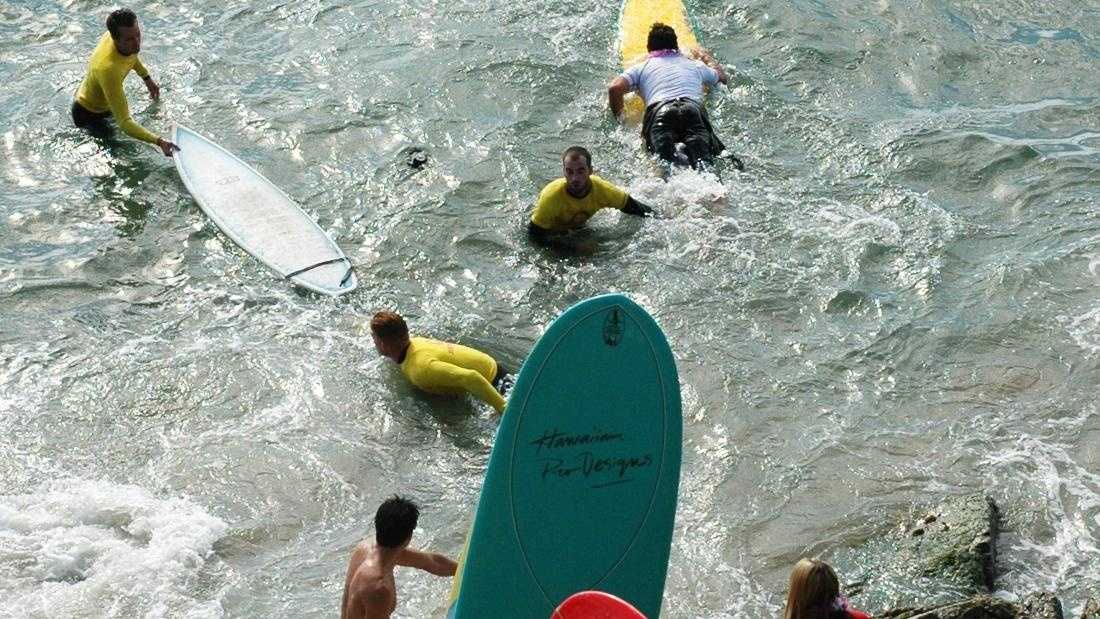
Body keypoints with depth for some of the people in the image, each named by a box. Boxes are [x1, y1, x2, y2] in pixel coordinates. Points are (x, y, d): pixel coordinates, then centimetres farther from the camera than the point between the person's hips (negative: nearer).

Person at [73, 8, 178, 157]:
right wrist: (158, 141, -57)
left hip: (106, 104, 8)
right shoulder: (108, 69, -47)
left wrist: (146, 77, 8)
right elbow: (124, 123, -48)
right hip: (88, 114, -8)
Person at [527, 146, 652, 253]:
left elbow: (632, 207, -11)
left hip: (578, 228, 4)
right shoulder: (551, 196, -41)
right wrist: (573, 246, -41)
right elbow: (534, 233, -35)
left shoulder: (602, 189, -29)